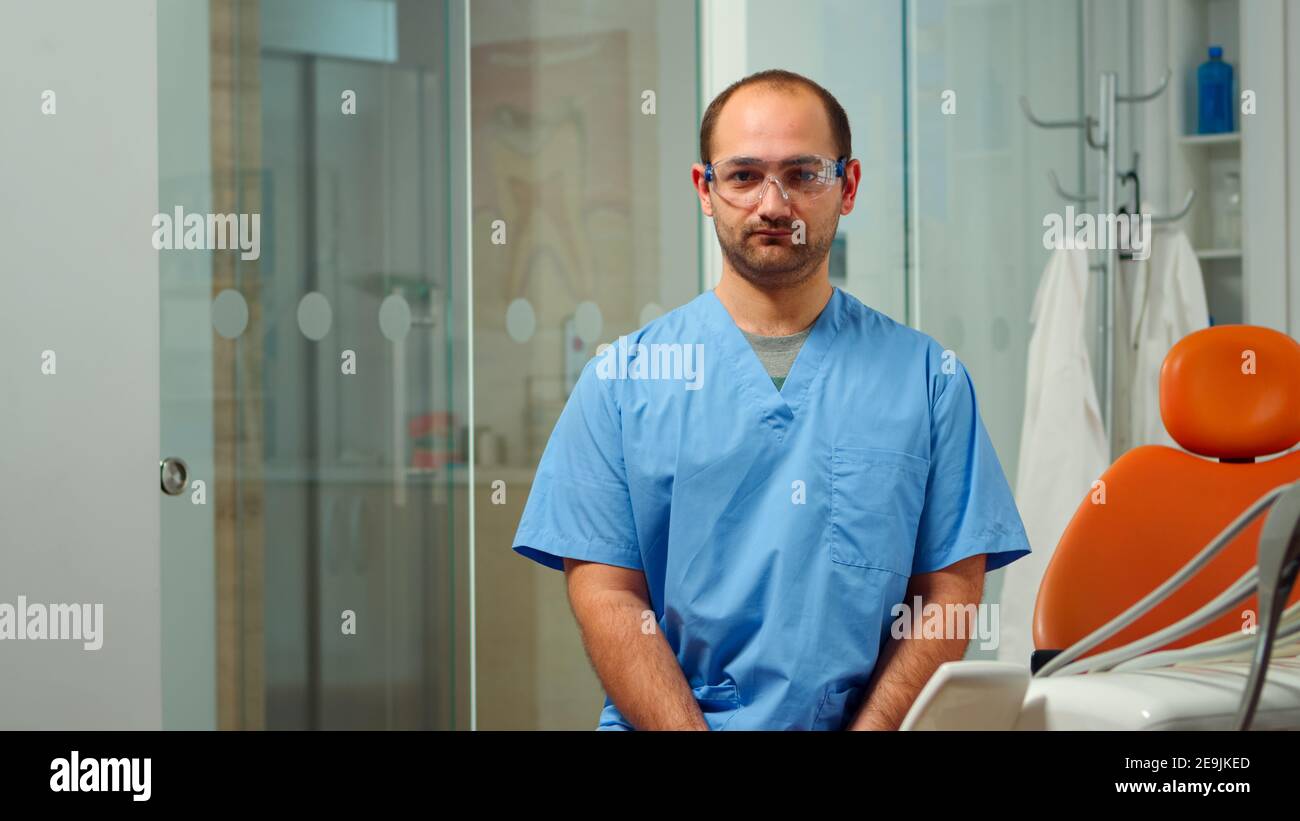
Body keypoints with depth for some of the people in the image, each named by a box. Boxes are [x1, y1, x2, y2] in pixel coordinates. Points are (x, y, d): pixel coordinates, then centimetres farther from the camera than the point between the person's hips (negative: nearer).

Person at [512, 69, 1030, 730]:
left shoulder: (927, 377, 10)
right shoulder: (621, 377, 8)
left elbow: (948, 600, 5)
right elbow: (606, 598, 2)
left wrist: (868, 730, -10)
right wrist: (697, 740, -12)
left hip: (861, 722, 1)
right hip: (666, 726, -1)